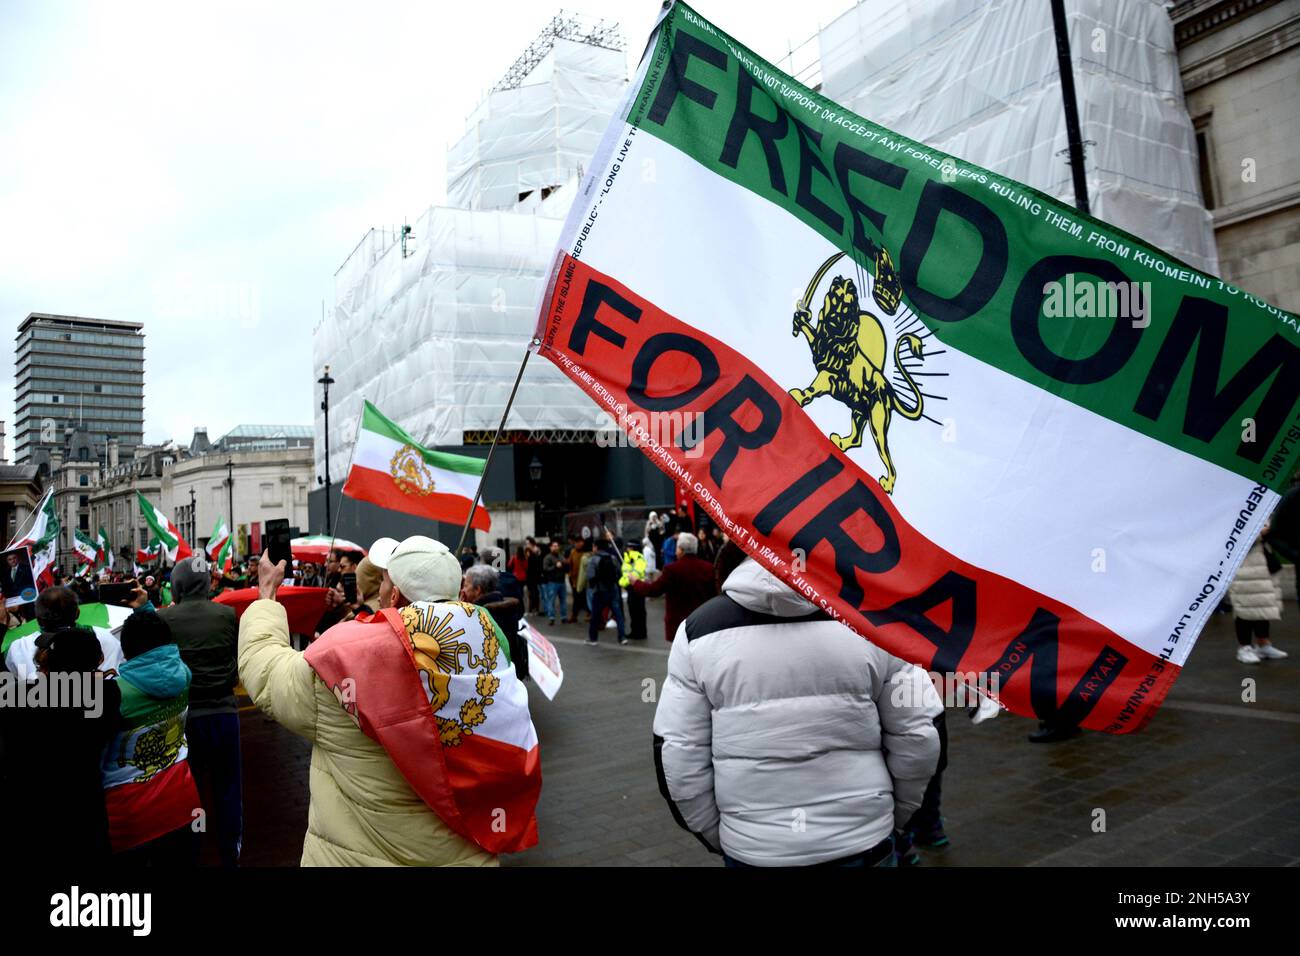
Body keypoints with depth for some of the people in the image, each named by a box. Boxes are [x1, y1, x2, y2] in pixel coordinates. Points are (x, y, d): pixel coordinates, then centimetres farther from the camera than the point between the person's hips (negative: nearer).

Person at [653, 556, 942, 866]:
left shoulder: (701, 627, -8)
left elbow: (677, 753, -6)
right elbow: (917, 735, -4)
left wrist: (715, 836, 7)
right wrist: (894, 815, 11)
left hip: (751, 847, 1)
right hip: (862, 841, 0)